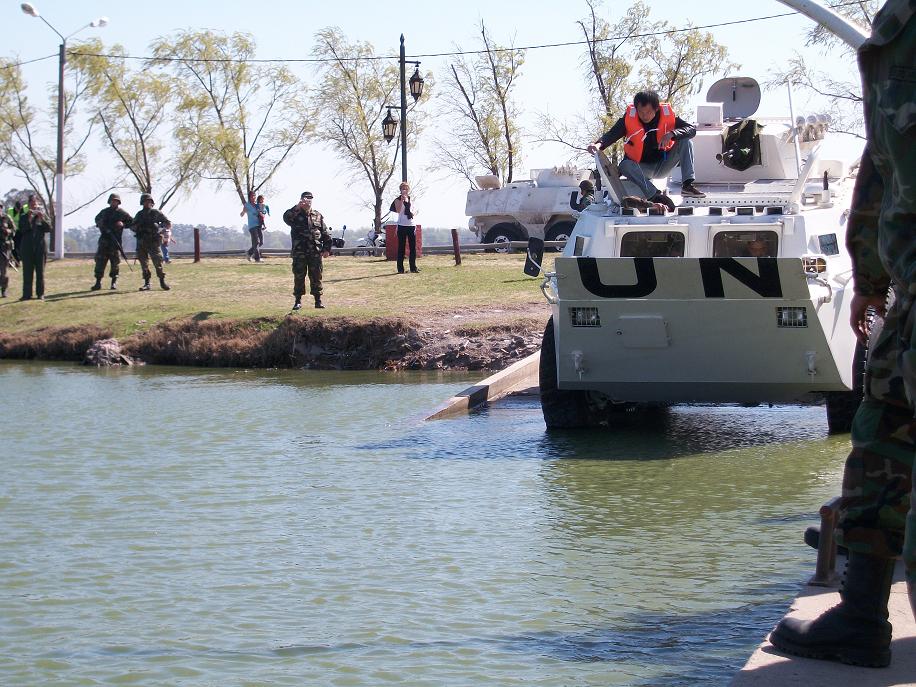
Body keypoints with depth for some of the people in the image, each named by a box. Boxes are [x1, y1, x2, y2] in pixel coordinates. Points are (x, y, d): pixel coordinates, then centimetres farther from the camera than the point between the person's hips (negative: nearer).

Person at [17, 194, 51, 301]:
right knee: (27, 272, -1)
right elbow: (22, 229, -7)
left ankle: (40, 293, 7)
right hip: (27, 247, 0)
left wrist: (42, 219, -17)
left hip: (40, 247, 0)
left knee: (40, 272, 2)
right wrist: (29, 219, -18)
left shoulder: (43, 216, 8)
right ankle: (27, 294, 0)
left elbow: (48, 229, -4)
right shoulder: (23, 216, 7)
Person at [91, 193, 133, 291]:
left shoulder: (122, 213, 3)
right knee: (100, 260, -3)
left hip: (115, 241, -3)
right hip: (104, 240, 3)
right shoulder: (104, 212, 13)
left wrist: (123, 224, -11)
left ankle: (114, 282, 9)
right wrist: (100, 224, 7)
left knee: (115, 261, -1)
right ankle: (98, 282, 0)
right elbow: (97, 219, 29)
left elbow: (132, 222, 5)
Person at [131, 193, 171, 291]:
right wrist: (136, 227, -1)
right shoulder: (139, 215, 15)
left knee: (157, 261, -11)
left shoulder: (156, 213, 5)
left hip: (153, 242, -4)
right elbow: (132, 227, 21)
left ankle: (162, 281, -3)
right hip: (141, 242, 4)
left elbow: (169, 224, 7)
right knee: (144, 262, 2)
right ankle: (146, 283, 6)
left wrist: (159, 225, -9)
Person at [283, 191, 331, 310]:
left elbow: (326, 234, 12)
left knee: (316, 277, 5)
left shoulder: (318, 216, 11)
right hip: (299, 253, -2)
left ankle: (318, 300, 11)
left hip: (315, 252, 2)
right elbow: (286, 217, -21)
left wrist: (327, 248, 4)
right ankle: (298, 301, 6)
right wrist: (297, 208, -29)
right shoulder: (295, 215, 3)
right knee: (299, 277, 1)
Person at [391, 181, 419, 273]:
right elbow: (398, 210, -15)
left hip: (412, 225, 4)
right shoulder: (398, 200, 0)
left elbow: (415, 210, 23)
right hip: (402, 225, -4)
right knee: (401, 247, -3)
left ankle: (413, 267, 11)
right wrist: (402, 200, -18)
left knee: (413, 247, 4)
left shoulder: (411, 199, 14)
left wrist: (414, 213, 0)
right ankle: (400, 269, -2)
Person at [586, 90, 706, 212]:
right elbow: (612, 134, -17)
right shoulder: (629, 117, -13)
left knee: (685, 140, -16)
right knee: (625, 165, -33)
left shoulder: (667, 115, -11)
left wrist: (671, 134, -34)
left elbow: (692, 129, -16)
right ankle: (656, 196, -43)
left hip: (663, 165, 1)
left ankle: (687, 185, -24)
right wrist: (599, 144, -39)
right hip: (642, 168, -1)